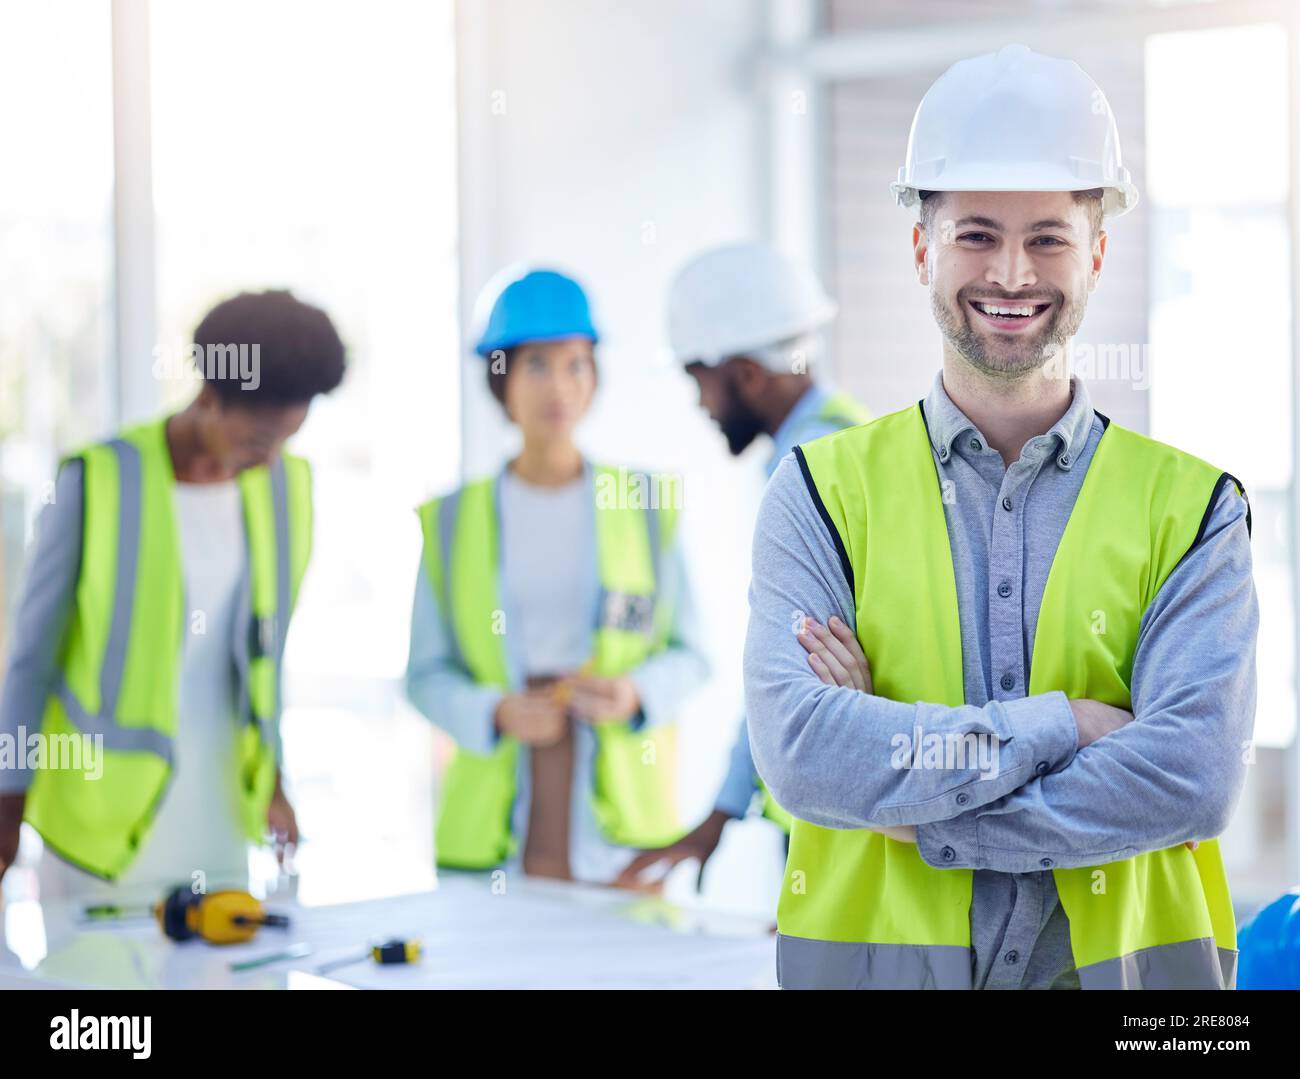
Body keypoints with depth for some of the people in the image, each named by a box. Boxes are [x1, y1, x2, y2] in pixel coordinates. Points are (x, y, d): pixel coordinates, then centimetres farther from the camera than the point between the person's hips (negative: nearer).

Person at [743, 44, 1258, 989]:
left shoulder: (1191, 509, 0)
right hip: (872, 956, 0)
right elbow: (801, 751, -14)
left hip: (1123, 959, 0)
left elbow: (1194, 780, -14)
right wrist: (1063, 725, -16)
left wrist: (911, 787, -15)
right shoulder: (823, 493, 0)